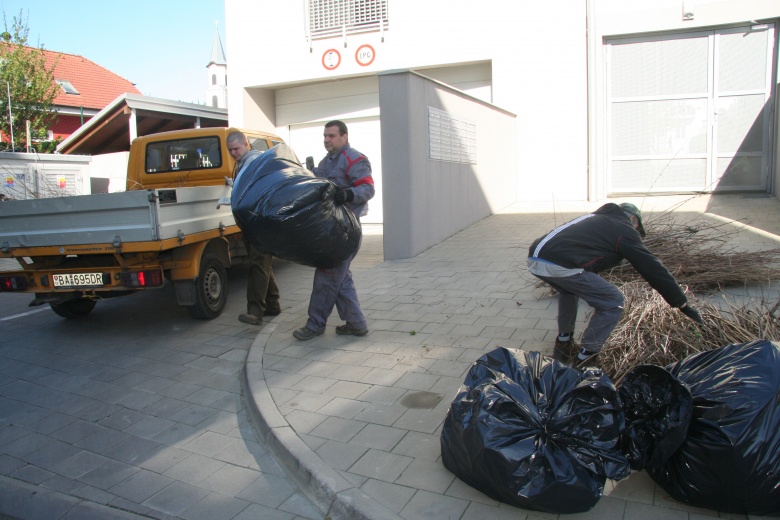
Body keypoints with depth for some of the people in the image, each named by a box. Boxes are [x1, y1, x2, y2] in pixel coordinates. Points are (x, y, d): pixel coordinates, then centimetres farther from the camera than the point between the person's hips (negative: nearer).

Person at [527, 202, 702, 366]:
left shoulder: (594, 218, 35)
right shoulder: (624, 228, 13)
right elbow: (652, 267, 9)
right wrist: (682, 304, 15)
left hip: (534, 259, 8)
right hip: (560, 265, -8)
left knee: (569, 289, 38)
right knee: (613, 302, 8)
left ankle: (563, 343, 35)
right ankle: (585, 356, 12)